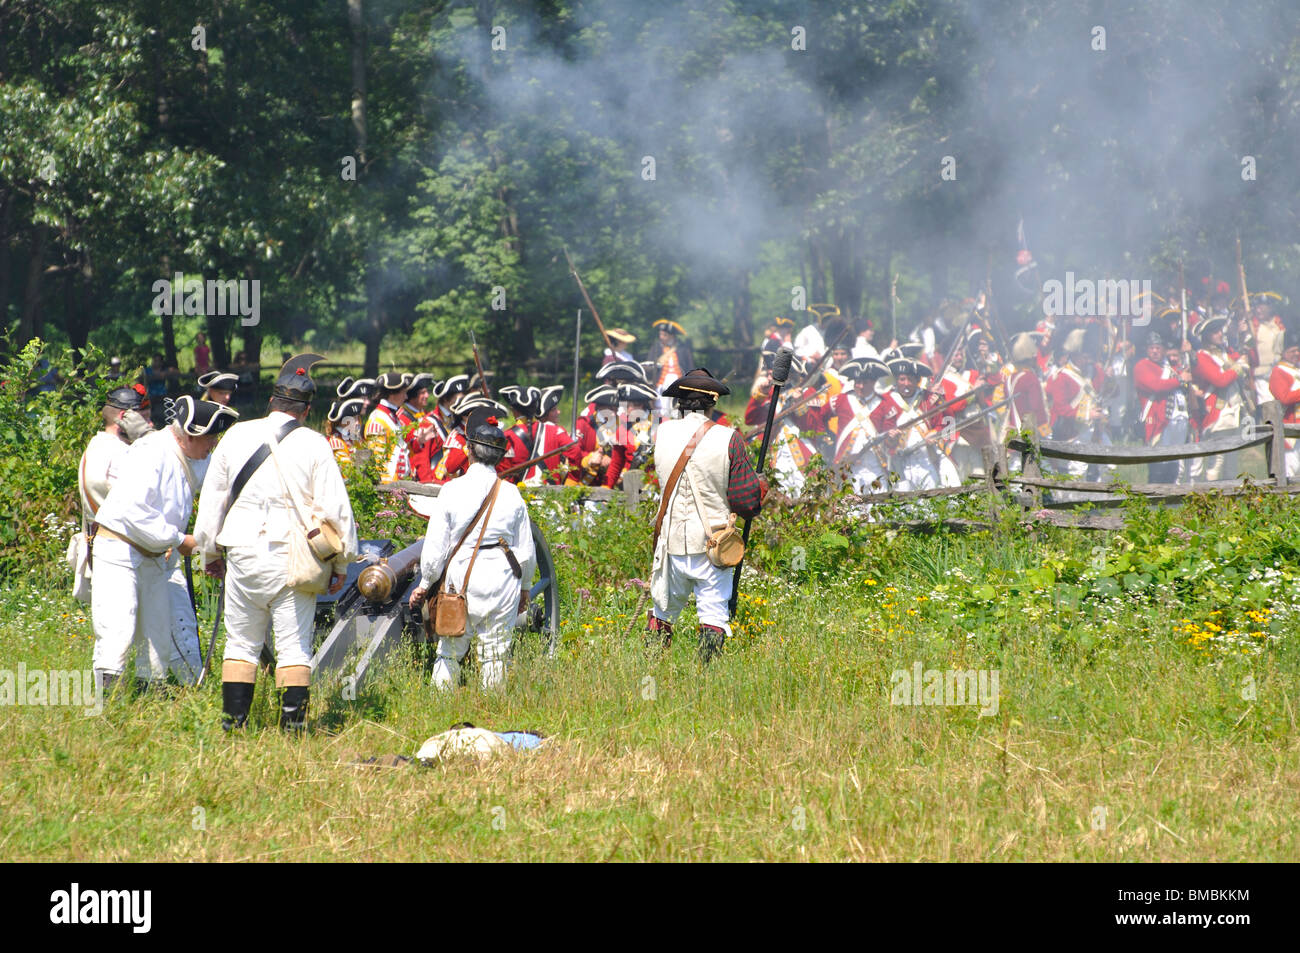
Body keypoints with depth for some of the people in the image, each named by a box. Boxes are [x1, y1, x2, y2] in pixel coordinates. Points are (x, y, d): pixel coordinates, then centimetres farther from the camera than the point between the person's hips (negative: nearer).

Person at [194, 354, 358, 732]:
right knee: (295, 647, 1)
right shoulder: (314, 445, -3)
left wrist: (210, 551, 24)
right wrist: (340, 563, 7)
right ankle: (293, 722, -4)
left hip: (243, 555, 2)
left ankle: (233, 722, 6)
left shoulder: (237, 436, 6)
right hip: (293, 556, -2)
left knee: (241, 643, 10)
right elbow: (335, 508, -3)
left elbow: (212, 499, 13)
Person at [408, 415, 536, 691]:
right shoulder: (511, 494, -2)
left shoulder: (451, 491, -7)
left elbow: (435, 547, -4)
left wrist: (425, 585, 11)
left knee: (449, 652, 8)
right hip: (502, 583, 1)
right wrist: (524, 588, 20)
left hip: (460, 582, -1)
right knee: (496, 655, 6)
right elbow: (527, 552, 4)